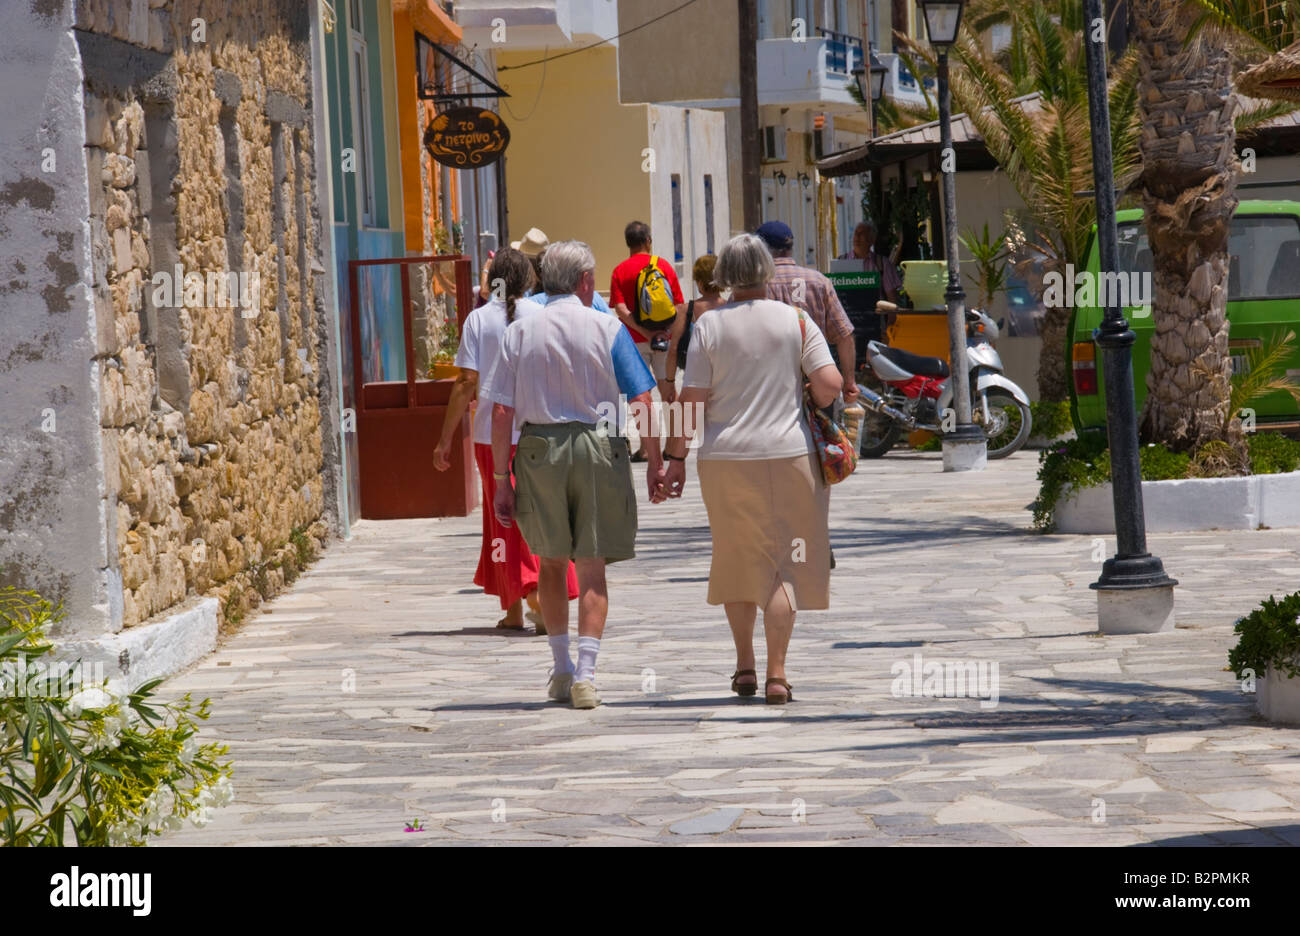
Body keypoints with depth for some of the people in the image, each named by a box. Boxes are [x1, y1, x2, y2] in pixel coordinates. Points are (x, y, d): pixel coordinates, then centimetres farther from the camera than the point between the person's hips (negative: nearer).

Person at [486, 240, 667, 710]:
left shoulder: (518, 332, 2)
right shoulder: (606, 327, -2)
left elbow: (501, 413, -2)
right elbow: (641, 402, -6)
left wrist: (502, 480, 2)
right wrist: (655, 464, 2)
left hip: (538, 451, 2)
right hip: (598, 448, -2)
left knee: (551, 561, 18)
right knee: (592, 568, 4)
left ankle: (561, 670, 24)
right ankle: (584, 675, -5)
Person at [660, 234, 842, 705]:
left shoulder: (709, 326, -2)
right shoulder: (795, 321, -2)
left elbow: (691, 400, -4)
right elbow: (830, 383, -8)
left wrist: (675, 456, 3)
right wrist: (814, 409, 13)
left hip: (726, 458, 1)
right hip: (788, 454, -1)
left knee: (736, 559, 16)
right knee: (784, 563, 3)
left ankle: (744, 666, 20)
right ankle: (776, 675, -3)